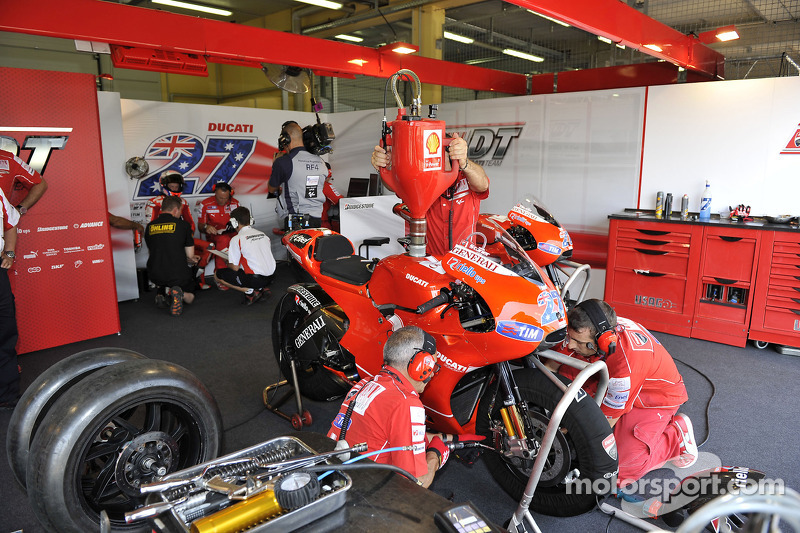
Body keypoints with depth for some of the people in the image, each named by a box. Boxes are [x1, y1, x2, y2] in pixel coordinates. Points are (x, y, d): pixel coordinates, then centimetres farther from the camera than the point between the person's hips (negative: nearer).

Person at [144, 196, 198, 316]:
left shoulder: (149, 227, 6)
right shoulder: (183, 225, -6)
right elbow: (190, 255, -4)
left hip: (155, 275, 4)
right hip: (178, 274, -4)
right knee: (189, 297, 23)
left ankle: (161, 292, 10)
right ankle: (179, 293, -13)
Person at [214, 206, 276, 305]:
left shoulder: (237, 239, -9)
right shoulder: (263, 234, 9)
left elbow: (235, 268, -8)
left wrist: (228, 263, 17)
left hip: (255, 279, -7)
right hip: (270, 277, 7)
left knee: (217, 275, 9)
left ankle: (250, 291, -5)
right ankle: (262, 288, 9)